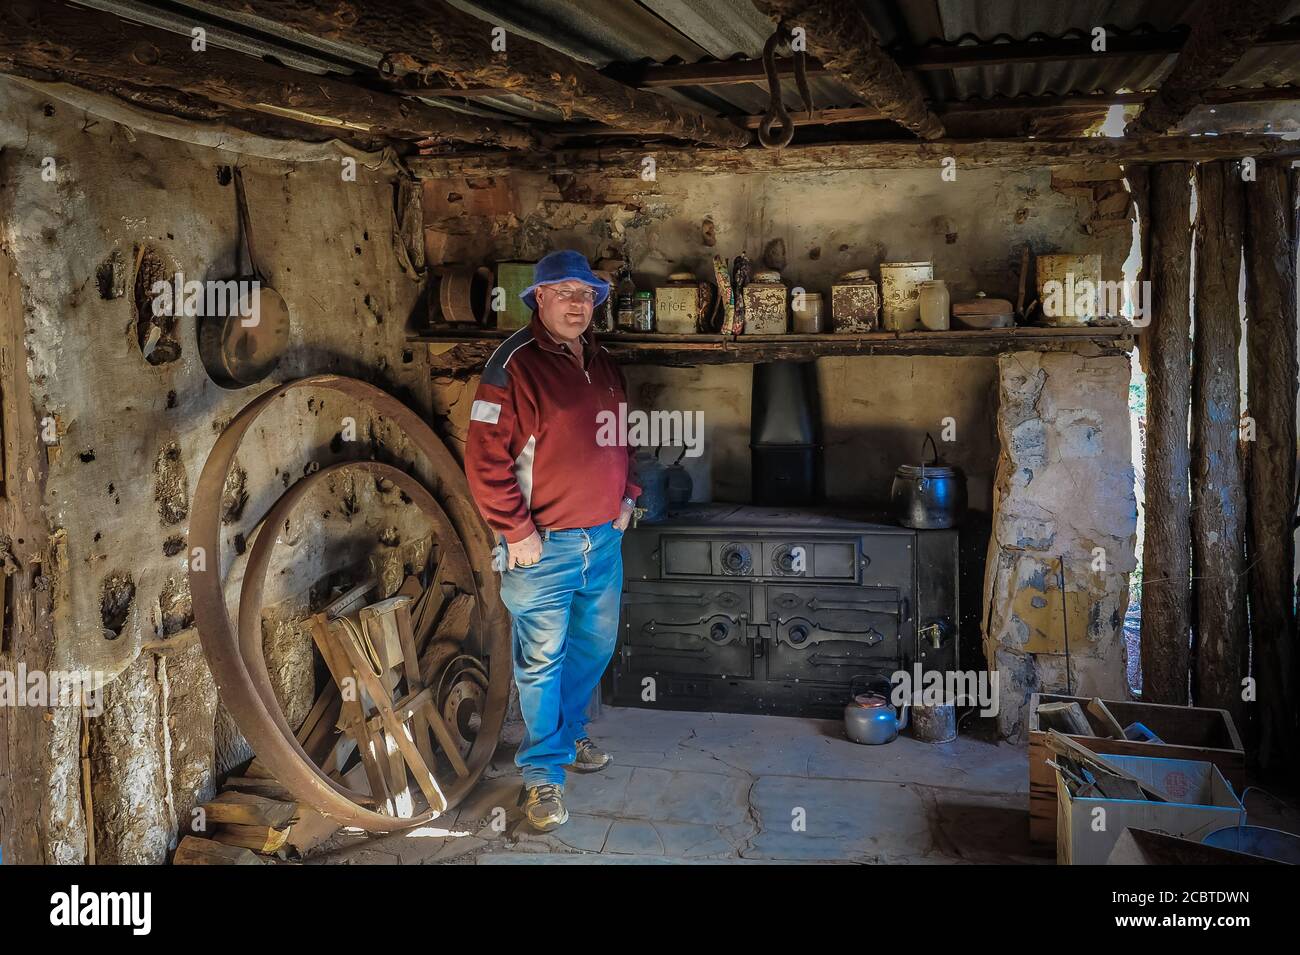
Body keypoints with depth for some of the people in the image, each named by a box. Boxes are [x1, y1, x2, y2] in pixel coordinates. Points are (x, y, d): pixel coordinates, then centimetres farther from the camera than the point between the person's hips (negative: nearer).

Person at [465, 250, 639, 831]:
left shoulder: (603, 365, 11)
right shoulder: (513, 366, -13)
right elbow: (485, 458, -16)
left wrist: (625, 499, 13)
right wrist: (516, 532, -17)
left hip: (604, 539, 7)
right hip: (544, 544, -7)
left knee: (594, 645, 18)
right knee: (542, 659, 1)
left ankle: (568, 733, 39)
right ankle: (545, 771, 14)